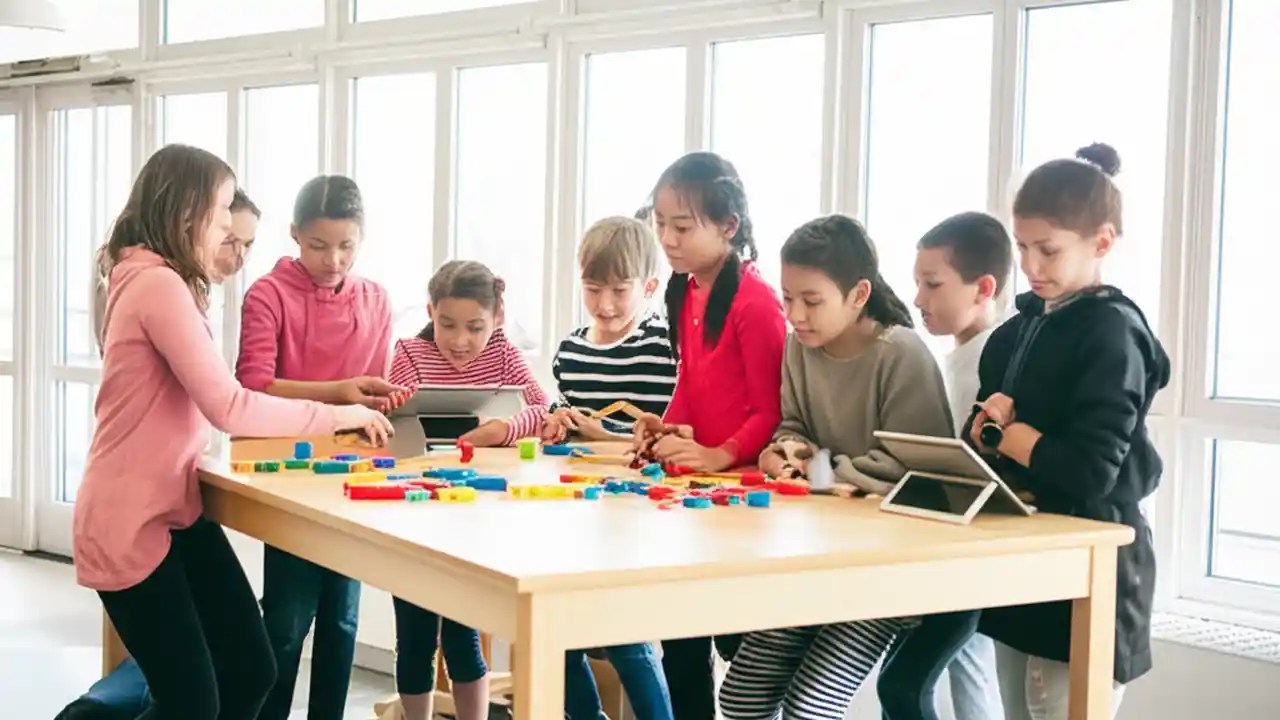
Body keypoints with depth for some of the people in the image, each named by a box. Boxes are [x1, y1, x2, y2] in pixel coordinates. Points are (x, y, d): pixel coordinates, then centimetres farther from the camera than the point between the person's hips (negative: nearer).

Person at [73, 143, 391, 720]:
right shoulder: (160, 285, -19)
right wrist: (335, 415, -15)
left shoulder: (157, 282, 14)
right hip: (130, 524, -10)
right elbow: (229, 408, -25)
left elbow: (206, 402, 10)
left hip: (178, 512, 10)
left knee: (251, 672, 9)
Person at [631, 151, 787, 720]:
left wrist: (721, 457, -28)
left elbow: (772, 410, -17)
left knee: (739, 642, 1)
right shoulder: (686, 292, 8)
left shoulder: (755, 302, -18)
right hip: (690, 478, 8)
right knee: (679, 634, 13)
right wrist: (666, 428, 1)